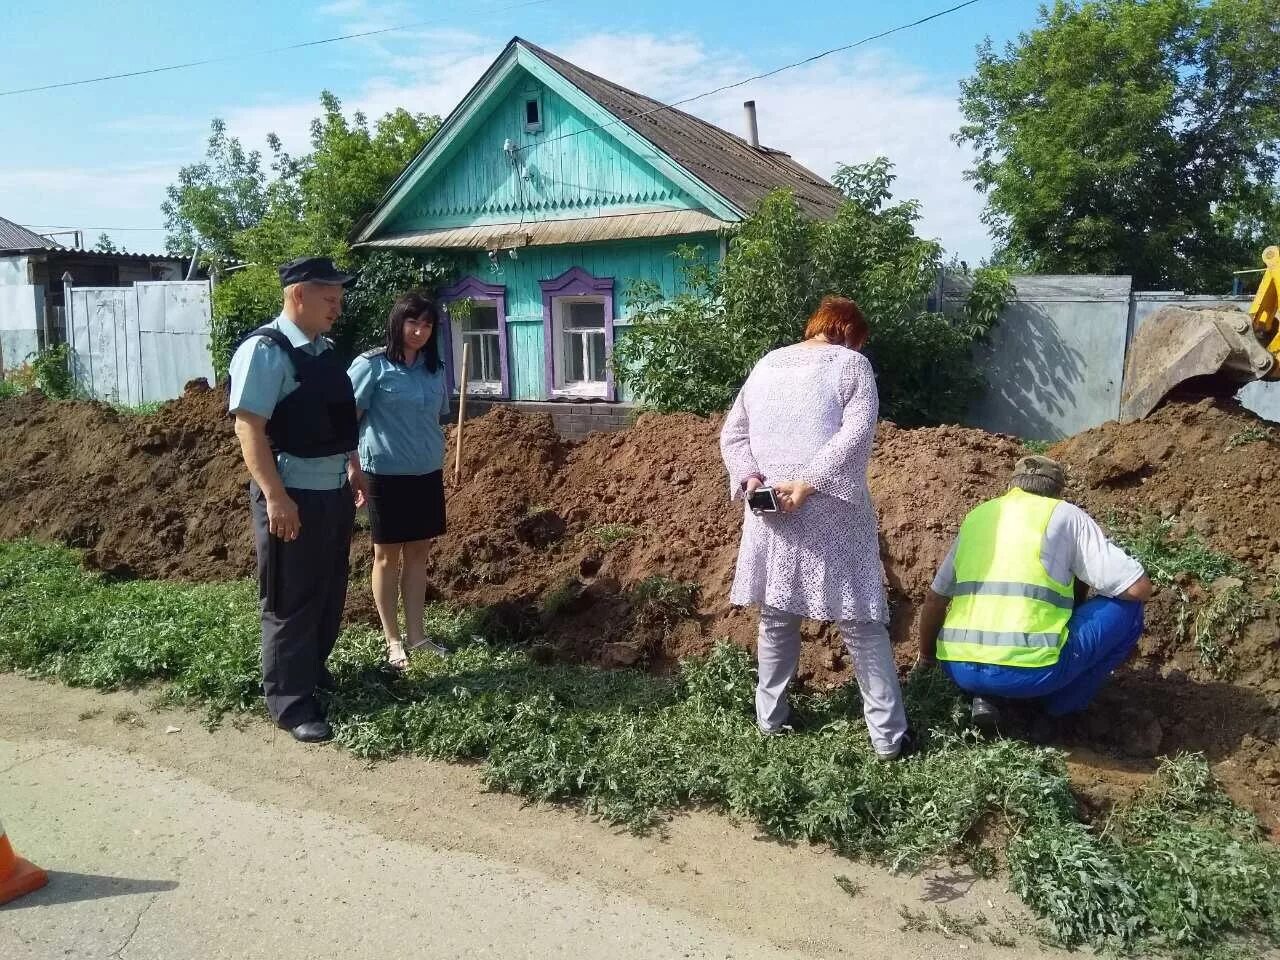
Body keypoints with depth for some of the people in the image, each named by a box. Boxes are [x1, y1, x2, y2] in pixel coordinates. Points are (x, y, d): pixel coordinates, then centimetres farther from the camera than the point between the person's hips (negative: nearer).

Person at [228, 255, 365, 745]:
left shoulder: (324, 350, 11)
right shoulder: (264, 350, -15)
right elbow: (248, 425, -21)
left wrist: (352, 474, 24)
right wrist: (274, 496, -26)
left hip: (334, 490, 9)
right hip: (293, 495, -9)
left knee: (330, 593, 20)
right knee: (291, 601, 2)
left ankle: (312, 669, 38)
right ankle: (291, 703, 14)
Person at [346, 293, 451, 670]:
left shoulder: (434, 368, 5)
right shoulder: (372, 365, -10)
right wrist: (355, 470, -10)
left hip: (428, 475, 5)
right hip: (386, 475, -5)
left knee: (417, 553, 11)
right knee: (387, 556, 7)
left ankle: (415, 634, 22)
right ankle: (392, 641, 18)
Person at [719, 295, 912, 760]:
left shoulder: (765, 365, 14)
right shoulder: (851, 363, -1)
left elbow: (732, 434, 12)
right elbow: (856, 433, -16)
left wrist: (749, 476, -1)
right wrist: (808, 482, -18)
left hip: (772, 515, 4)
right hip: (832, 514, -4)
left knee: (777, 617, 16)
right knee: (861, 623, 3)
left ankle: (770, 717, 27)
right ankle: (889, 735, 8)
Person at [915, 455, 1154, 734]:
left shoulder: (977, 516, 20)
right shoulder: (1066, 515, 7)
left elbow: (934, 600, 25)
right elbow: (1139, 588, 4)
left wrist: (927, 660, 40)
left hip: (959, 670, 5)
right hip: (1030, 671, -4)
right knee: (1127, 610, 14)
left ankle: (983, 697, 12)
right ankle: (1063, 704, 16)